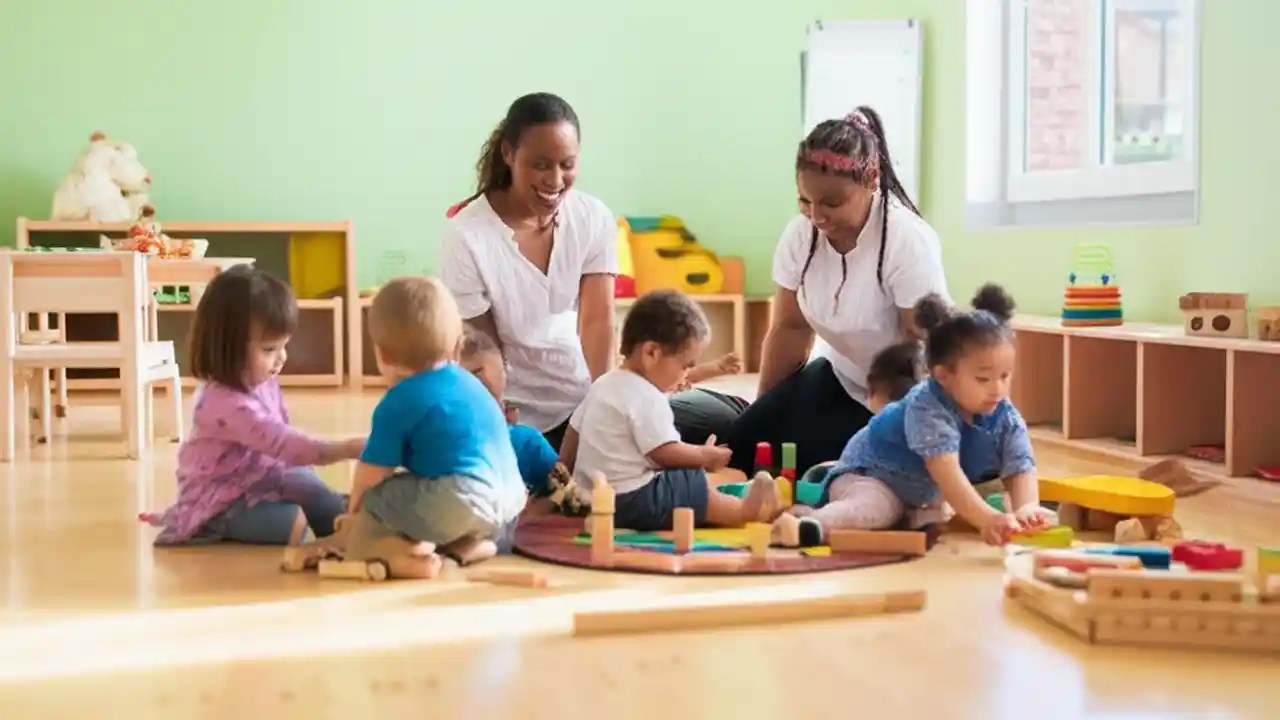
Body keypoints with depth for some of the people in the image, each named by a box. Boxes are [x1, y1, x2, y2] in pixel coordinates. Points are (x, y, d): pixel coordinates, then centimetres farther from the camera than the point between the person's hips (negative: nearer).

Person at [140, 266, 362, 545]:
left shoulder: (264, 383, 0)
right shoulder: (226, 404, -32)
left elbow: (281, 436, 13)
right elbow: (280, 443, -40)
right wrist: (345, 449, -45)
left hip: (262, 478, 10)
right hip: (220, 500, -10)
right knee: (294, 523, -29)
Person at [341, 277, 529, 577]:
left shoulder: (399, 402, -3)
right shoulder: (466, 382, 20)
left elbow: (371, 474, -1)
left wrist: (354, 513, 20)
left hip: (461, 502, -8)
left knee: (373, 498, 2)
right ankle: (467, 544, 10)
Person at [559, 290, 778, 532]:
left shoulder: (604, 385, 13)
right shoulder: (646, 398, -18)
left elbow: (574, 431, 21)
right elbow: (666, 453, -19)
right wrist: (705, 455, -4)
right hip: (629, 501, -10)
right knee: (699, 483, -8)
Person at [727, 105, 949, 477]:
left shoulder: (908, 241, -28)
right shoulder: (799, 234, -11)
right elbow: (790, 327, 2)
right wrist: (764, 414, 8)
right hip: (840, 376, 6)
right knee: (746, 444, -11)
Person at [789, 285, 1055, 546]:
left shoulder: (1005, 417, -13)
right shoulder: (926, 407, -35)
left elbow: (1021, 469, -18)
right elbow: (945, 471, -44)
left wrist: (1026, 509, -41)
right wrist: (986, 519, -54)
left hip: (924, 495, 9)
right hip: (869, 474, -9)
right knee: (873, 507, -38)